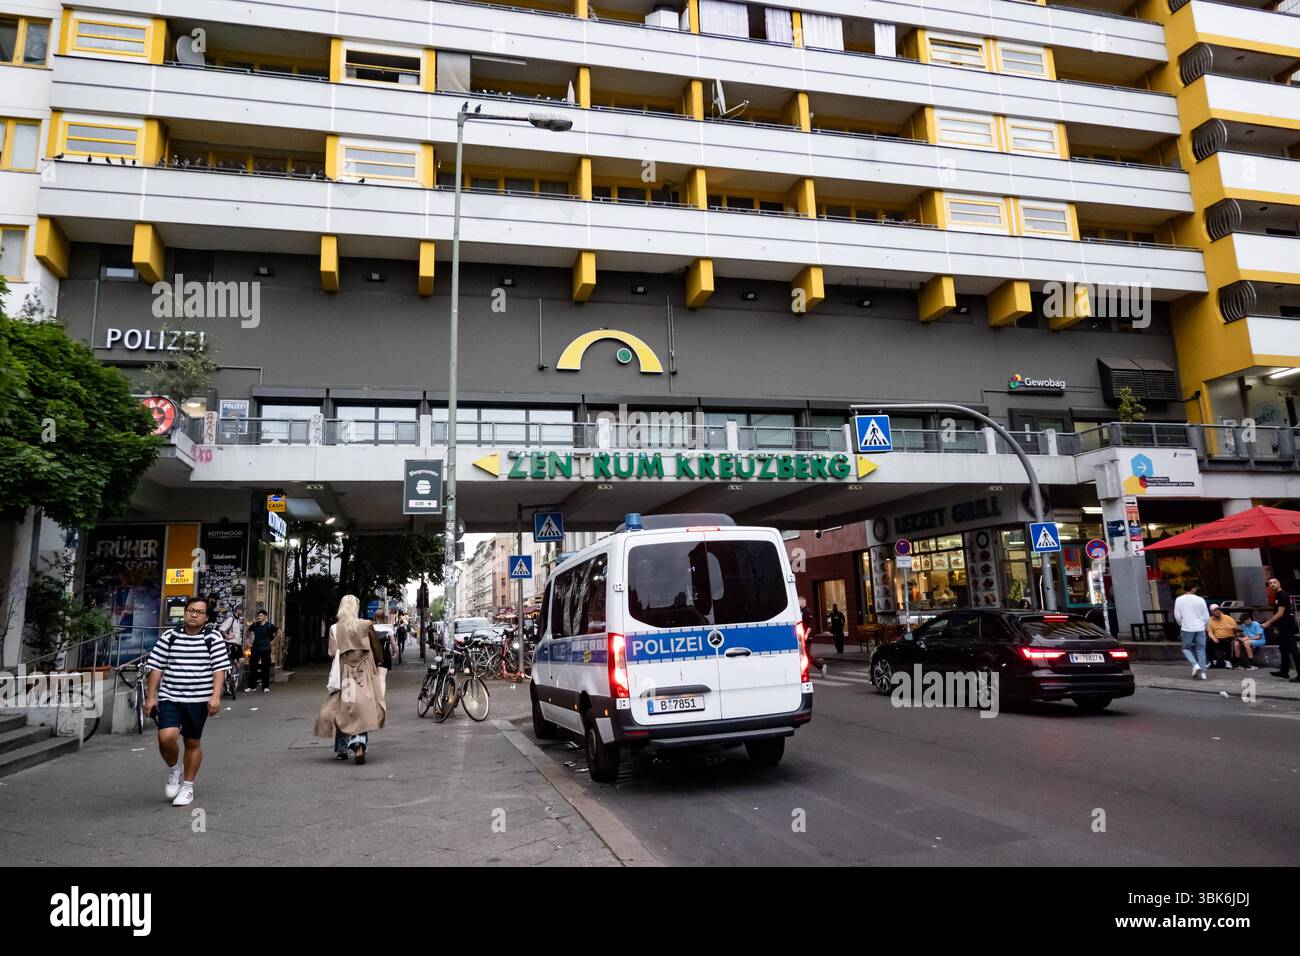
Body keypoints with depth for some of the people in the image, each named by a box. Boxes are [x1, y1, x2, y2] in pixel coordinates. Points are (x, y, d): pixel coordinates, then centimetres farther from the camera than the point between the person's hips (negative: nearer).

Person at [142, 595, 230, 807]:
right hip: (169, 697, 1)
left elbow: (219, 668, -4)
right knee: (166, 737, -17)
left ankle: (187, 787, 25)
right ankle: (174, 769, 15)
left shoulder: (213, 638, -1)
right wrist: (151, 696, 1)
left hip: (198, 700, 0)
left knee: (193, 743, 8)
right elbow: (156, 666, 6)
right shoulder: (169, 636, 4)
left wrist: (215, 696, -14)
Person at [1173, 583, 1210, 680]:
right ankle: (1203, 673, 9)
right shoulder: (1200, 600, -3)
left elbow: (1177, 616, -3)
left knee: (1186, 648, 13)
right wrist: (1204, 626, 19)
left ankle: (1195, 665, -10)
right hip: (1200, 628, 1)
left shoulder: (1179, 600, -3)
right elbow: (1206, 616, 2)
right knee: (1201, 650, 9)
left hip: (1187, 628, -1)